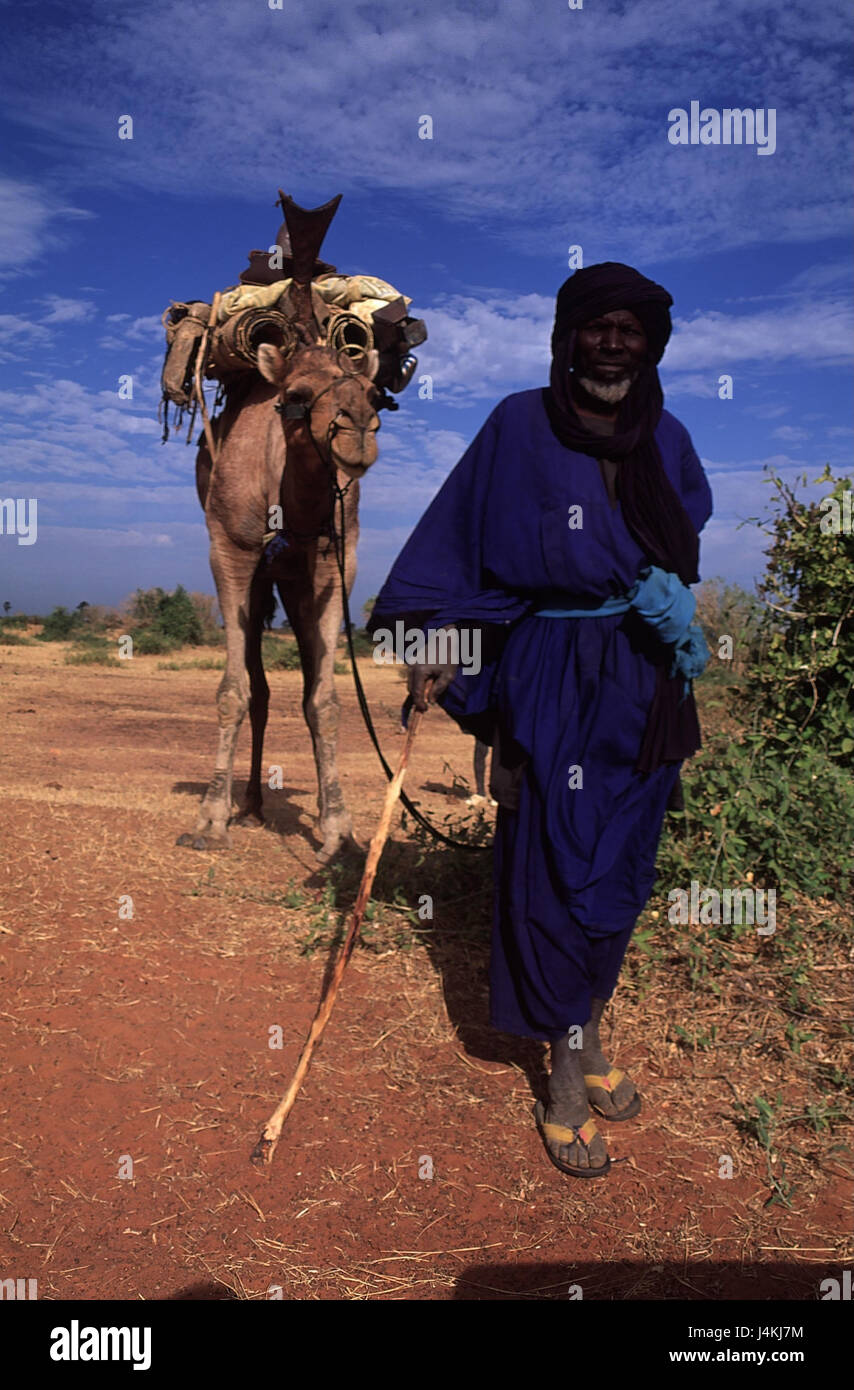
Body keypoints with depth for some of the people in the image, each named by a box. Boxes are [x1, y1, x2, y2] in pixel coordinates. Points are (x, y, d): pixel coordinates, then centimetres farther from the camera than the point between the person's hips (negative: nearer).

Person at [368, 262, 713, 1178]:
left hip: (644, 686, 5)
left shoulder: (666, 439, 6)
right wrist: (437, 645, -15)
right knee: (559, 873, 0)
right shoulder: (520, 427, -6)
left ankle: (586, 1034, 33)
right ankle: (568, 1077, 18)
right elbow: (460, 545, -6)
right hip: (551, 689, -5)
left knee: (622, 873, 12)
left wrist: (669, 597, 4)